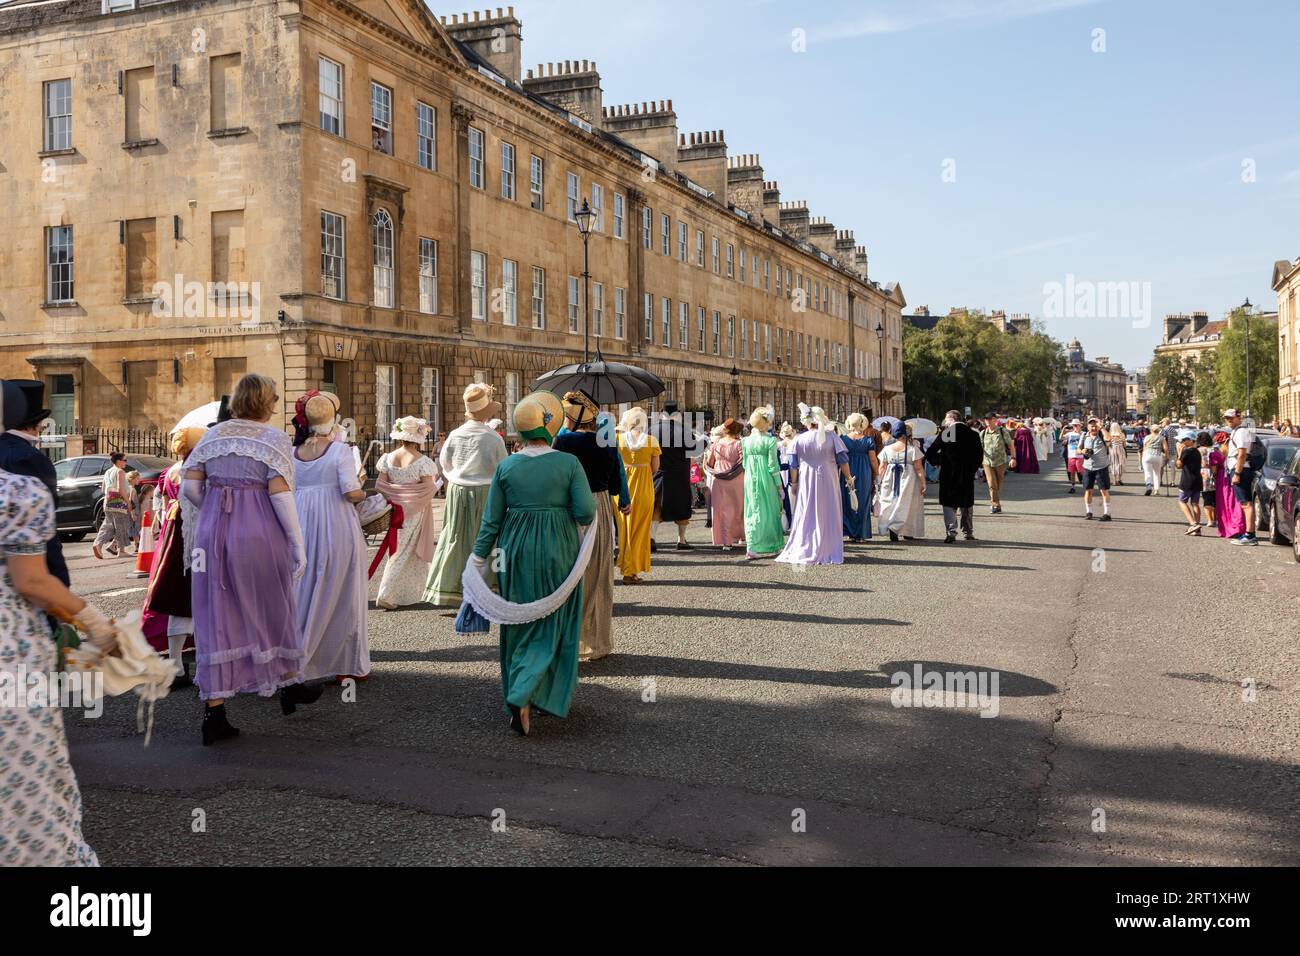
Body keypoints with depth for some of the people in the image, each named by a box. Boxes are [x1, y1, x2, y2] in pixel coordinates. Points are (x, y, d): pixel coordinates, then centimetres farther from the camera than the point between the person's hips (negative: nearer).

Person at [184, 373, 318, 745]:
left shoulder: (212, 435, 10)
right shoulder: (275, 439, -4)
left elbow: (190, 486, 4)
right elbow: (280, 494, -11)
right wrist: (298, 545, -7)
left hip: (212, 533, 4)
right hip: (260, 533, -3)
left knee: (215, 617, 6)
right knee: (272, 608, 15)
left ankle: (214, 712, 7)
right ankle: (288, 685, 34)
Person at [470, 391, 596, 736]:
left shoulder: (506, 467, -1)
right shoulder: (569, 463, -8)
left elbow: (491, 520, 1)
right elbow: (586, 511, -12)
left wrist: (479, 558, 10)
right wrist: (585, 518, 11)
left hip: (516, 551, 3)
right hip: (557, 551, -2)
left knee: (520, 625, 16)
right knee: (552, 624, 5)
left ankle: (518, 693, 24)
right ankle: (524, 696, -9)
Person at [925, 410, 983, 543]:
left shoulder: (945, 433, -7)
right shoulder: (972, 434, 0)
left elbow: (930, 453, -7)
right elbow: (979, 455, 2)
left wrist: (936, 462, 11)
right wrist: (972, 469, 13)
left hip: (948, 473, -2)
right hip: (967, 475, 2)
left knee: (949, 504, 5)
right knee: (967, 504, 16)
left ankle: (951, 532, -6)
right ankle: (968, 532, 22)